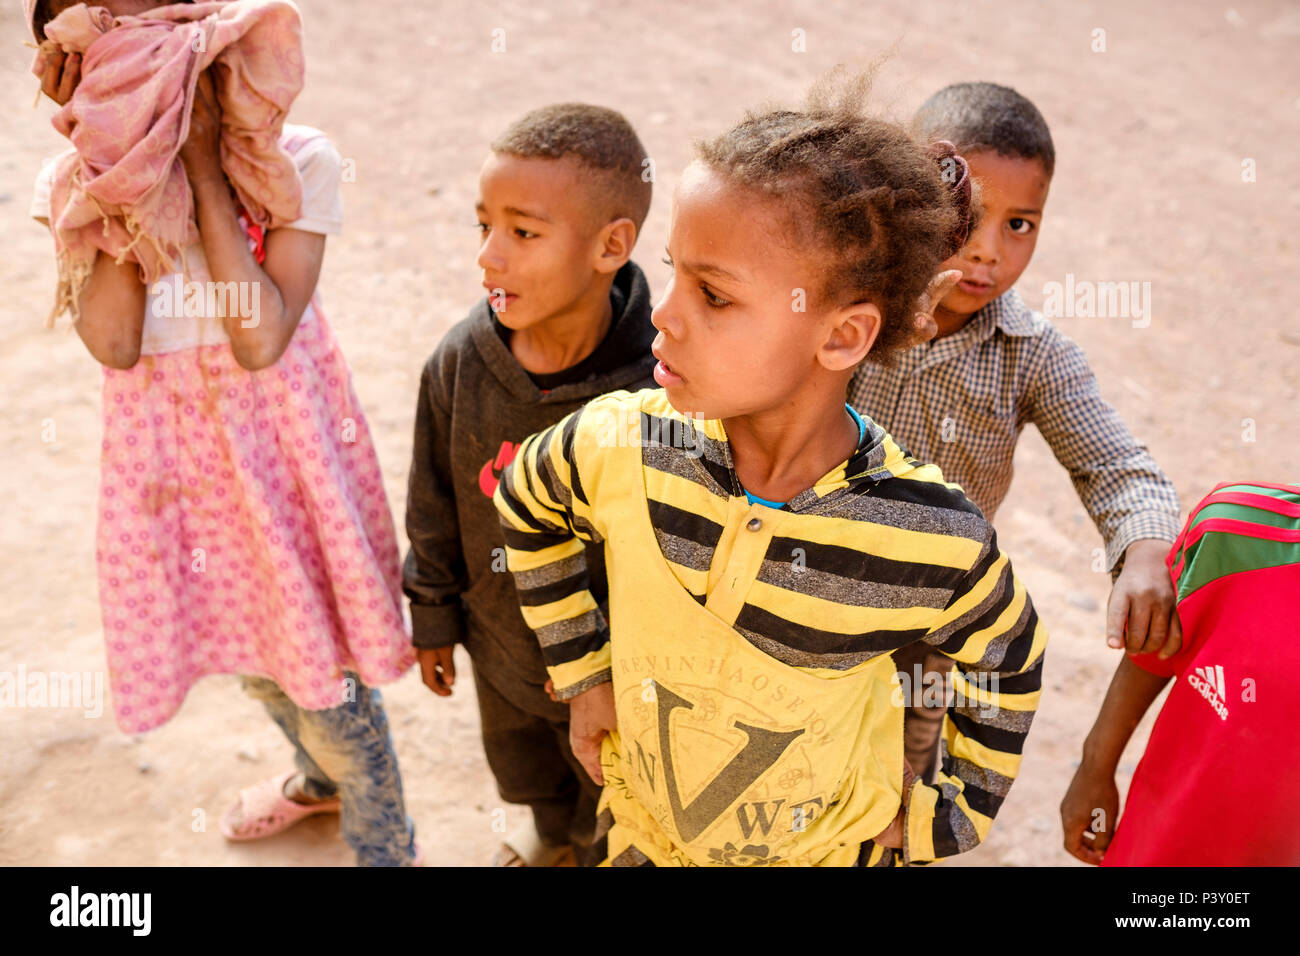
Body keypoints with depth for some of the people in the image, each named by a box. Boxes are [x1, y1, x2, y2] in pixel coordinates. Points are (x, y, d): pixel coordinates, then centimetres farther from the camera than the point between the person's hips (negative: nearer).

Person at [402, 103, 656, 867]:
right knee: (524, 773, 34)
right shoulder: (461, 361, -17)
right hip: (501, 647, 5)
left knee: (608, 810, 25)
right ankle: (551, 833, 67)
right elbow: (435, 501, -2)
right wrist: (433, 617, 6)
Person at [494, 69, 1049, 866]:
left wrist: (948, 814, -1)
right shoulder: (617, 449, -25)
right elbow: (528, 504, -1)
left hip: (831, 847, -1)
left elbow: (1008, 660, -6)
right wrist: (583, 672, 1)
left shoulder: (936, 541, -29)